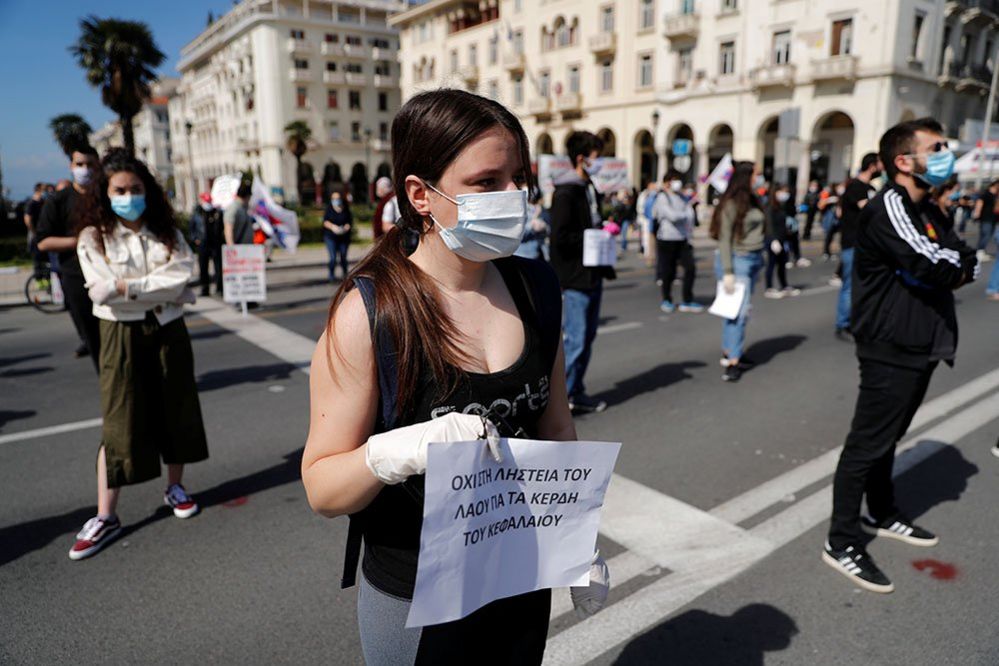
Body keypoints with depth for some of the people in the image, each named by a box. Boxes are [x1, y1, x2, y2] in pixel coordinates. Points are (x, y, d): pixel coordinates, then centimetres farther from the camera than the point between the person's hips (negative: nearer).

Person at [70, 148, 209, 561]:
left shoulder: (166, 232, 3)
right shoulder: (93, 237, -3)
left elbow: (181, 278, -11)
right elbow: (102, 292, -16)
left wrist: (127, 286, -16)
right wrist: (160, 286, -15)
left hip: (168, 331, 3)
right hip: (122, 335, -2)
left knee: (175, 411, 11)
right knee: (119, 423, 0)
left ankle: (175, 488, 30)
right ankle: (105, 517, 9)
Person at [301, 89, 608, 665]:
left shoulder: (537, 287, -6)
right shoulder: (368, 314, -21)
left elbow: (556, 425, 5)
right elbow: (322, 488, -17)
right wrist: (395, 452, -37)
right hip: (415, 597, -4)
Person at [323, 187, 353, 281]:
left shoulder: (346, 209, -1)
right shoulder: (329, 209, -1)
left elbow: (350, 221, -1)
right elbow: (325, 221, -4)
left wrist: (346, 227, -21)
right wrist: (332, 226, -22)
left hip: (344, 237, 1)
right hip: (331, 237, -1)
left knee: (343, 257, 7)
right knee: (333, 257, -10)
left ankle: (345, 273, 33)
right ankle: (332, 274, 13)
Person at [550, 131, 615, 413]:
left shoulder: (590, 189, 16)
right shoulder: (566, 193, -14)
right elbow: (561, 237, -22)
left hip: (593, 275, 10)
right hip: (575, 277, -10)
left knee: (587, 337, 14)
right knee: (575, 340, -6)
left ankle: (576, 393, 24)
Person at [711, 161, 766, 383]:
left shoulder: (753, 200, 12)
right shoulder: (731, 204, -11)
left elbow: (757, 229, 14)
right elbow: (724, 239, -14)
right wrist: (727, 272, -18)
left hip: (754, 259, 7)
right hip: (738, 260, -7)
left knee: (739, 309, 10)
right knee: (739, 310, -9)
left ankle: (729, 352, 20)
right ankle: (733, 362, -5)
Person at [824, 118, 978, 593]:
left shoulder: (925, 212, 14)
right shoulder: (889, 207, -16)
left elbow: (967, 265, 10)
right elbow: (933, 268, -26)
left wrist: (953, 267, -11)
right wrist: (955, 265, -5)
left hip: (918, 347, 9)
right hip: (891, 349, -9)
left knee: (887, 436, 21)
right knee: (868, 443, -3)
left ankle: (882, 515, 37)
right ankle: (842, 543, 6)